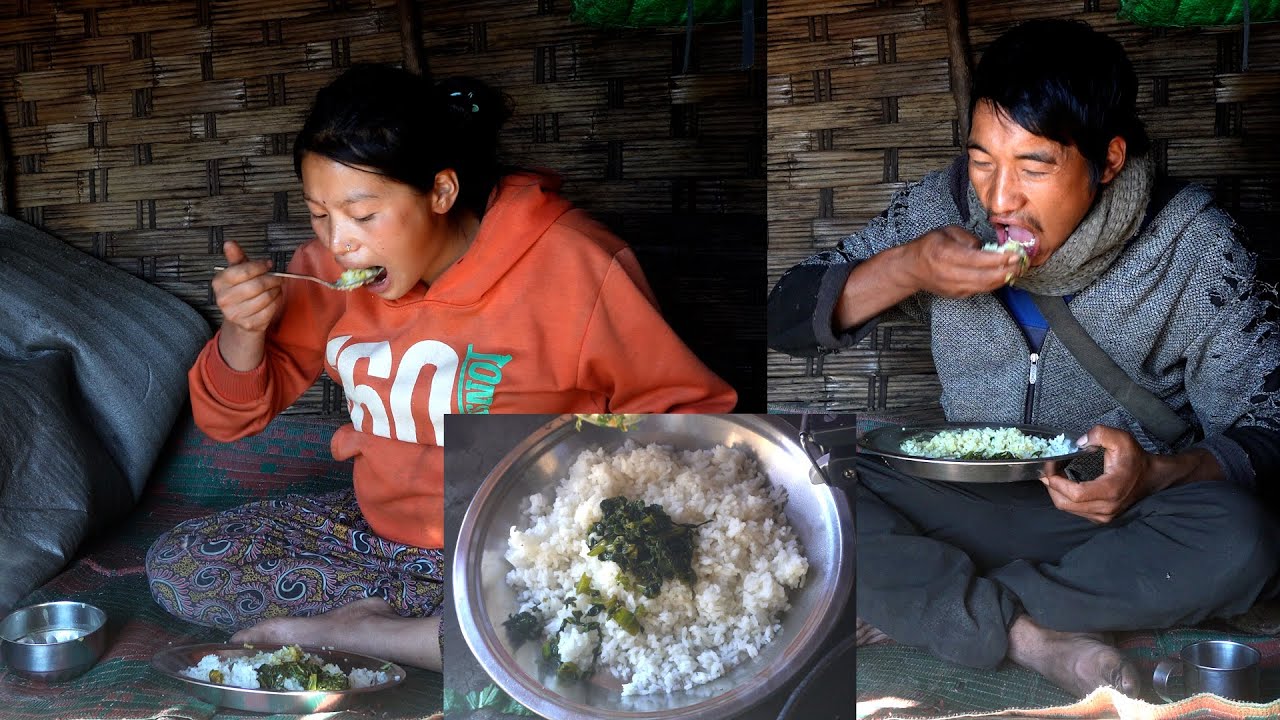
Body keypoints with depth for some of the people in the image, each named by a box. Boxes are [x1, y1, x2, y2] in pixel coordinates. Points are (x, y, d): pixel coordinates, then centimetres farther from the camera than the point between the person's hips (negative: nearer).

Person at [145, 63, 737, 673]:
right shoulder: (332, 267, -2)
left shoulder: (575, 268, -17)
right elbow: (227, 416, 6)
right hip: (376, 528, 6)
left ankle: (346, 628, -17)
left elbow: (685, 411, -6)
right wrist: (243, 331, -15)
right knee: (172, 566, -9)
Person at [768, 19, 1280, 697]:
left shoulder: (1193, 247, -10)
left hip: (1114, 518, -1)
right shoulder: (943, 209, -3)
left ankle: (910, 608, -22)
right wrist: (904, 271, -18)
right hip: (960, 506, 1)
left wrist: (1158, 475, -32)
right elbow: (785, 318, 0)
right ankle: (1038, 639, -24)